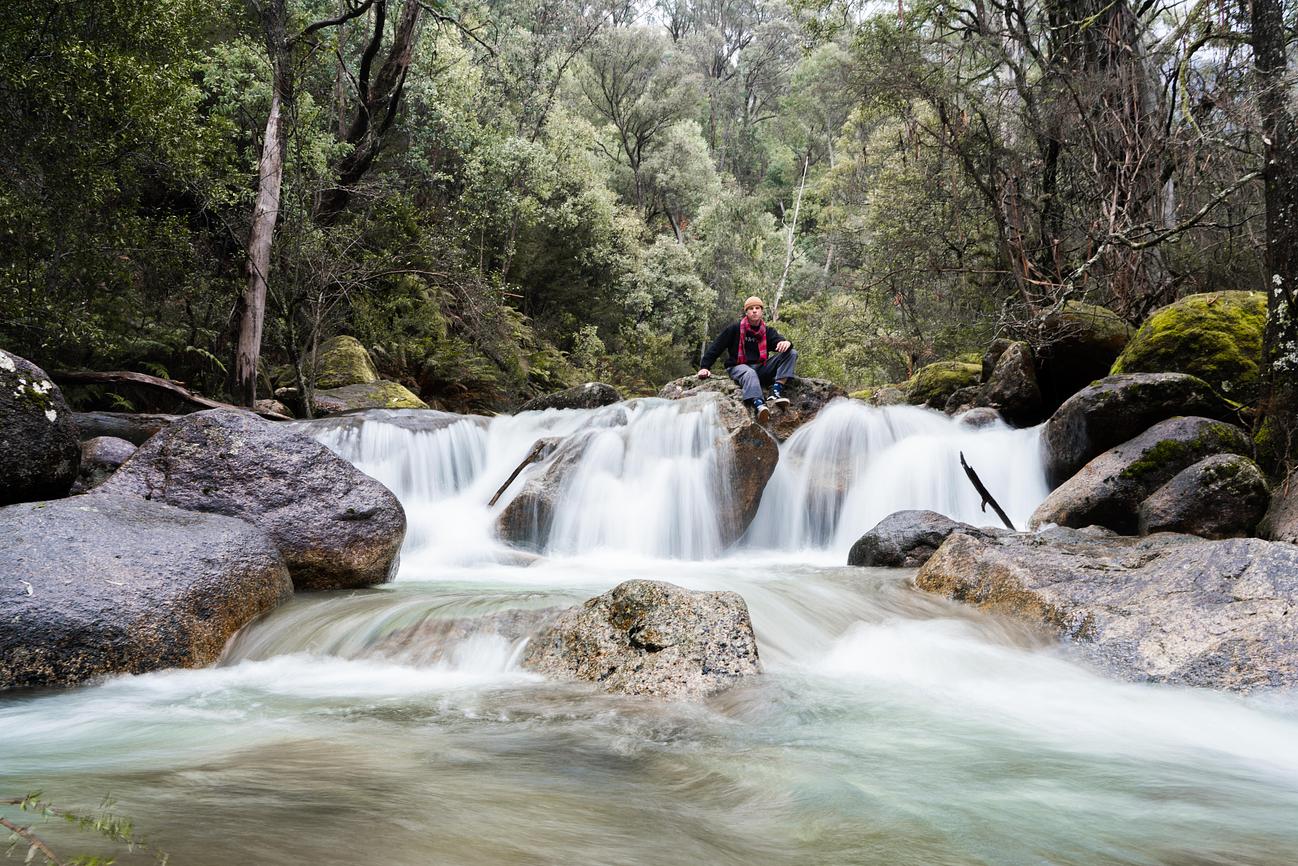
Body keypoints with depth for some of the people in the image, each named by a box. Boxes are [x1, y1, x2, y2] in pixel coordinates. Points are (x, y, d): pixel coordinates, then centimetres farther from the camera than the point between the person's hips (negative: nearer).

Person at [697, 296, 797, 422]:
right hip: (739, 368, -4)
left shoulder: (767, 331, 11)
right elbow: (716, 347, -2)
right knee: (750, 373, -42)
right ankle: (758, 405, -70)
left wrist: (786, 343, -33)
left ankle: (776, 391, -33)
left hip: (761, 368, 4)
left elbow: (778, 340, -7)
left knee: (791, 353, -13)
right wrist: (704, 367, -13)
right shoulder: (736, 329, 1)